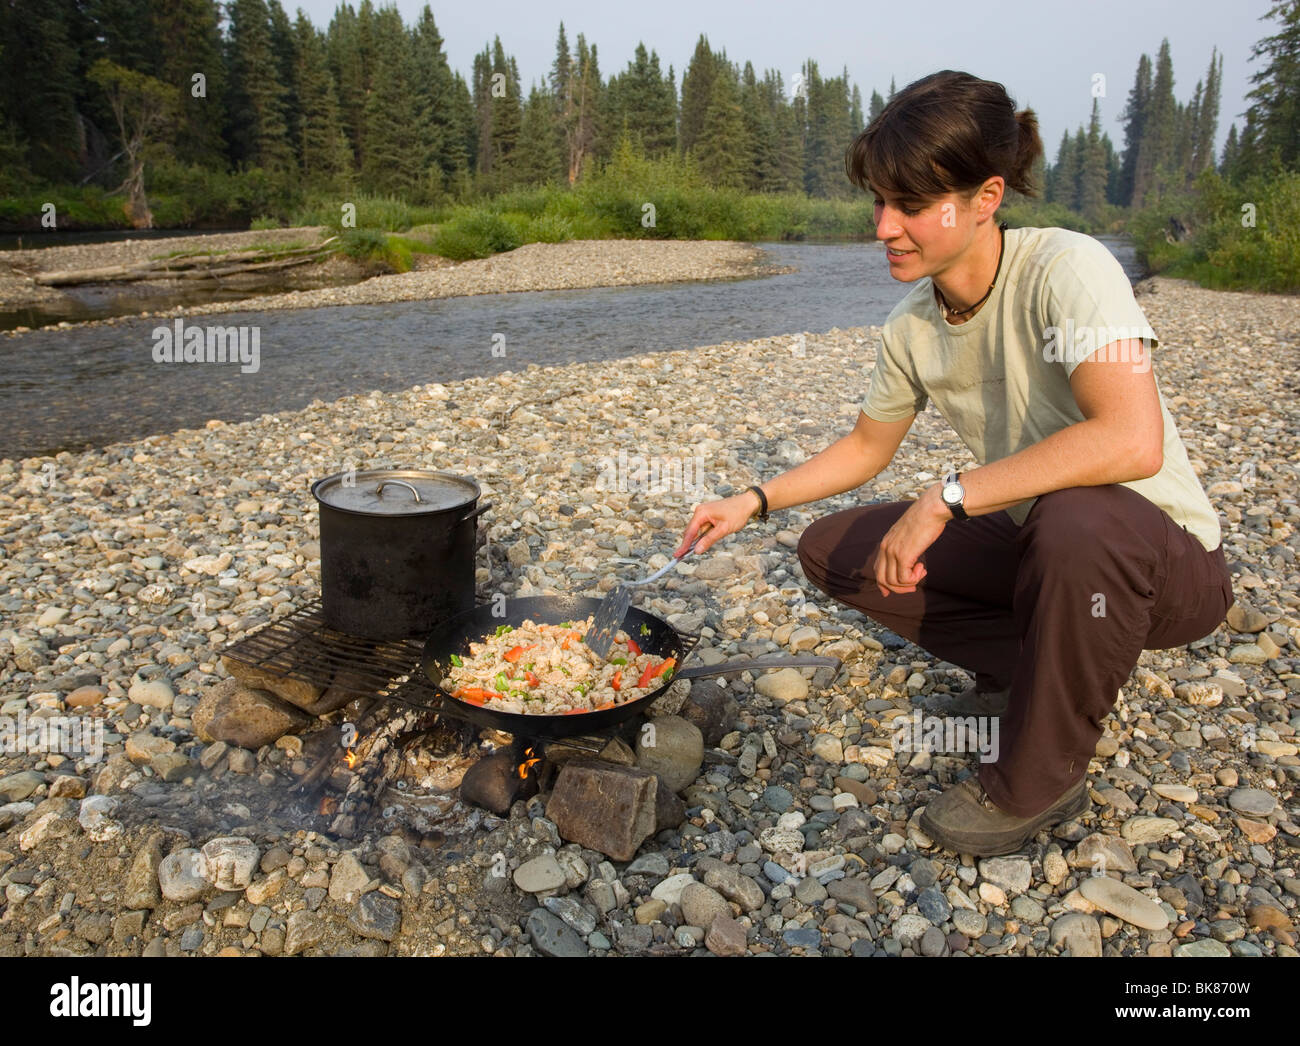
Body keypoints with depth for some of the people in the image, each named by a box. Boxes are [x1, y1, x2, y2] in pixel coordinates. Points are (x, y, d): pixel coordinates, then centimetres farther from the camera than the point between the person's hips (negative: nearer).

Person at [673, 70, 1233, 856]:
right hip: (1036, 543, 7)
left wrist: (947, 495, -34)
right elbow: (867, 448, 11)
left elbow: (1132, 441, -38)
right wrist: (752, 503, 0)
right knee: (833, 550, -1)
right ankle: (1052, 671, 7)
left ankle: (1037, 785, -14)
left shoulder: (1066, 269, -25)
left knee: (1076, 521, -41)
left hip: (1168, 558, -6)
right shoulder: (912, 327, -5)